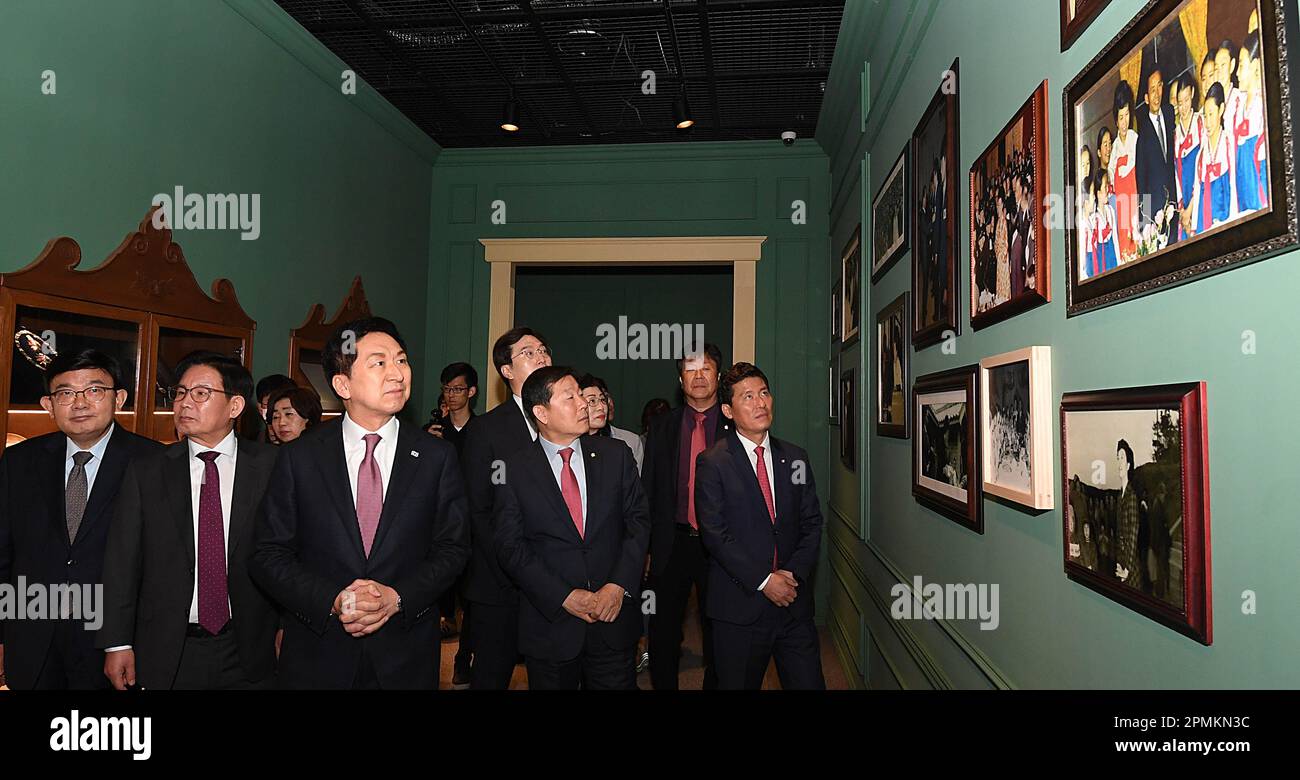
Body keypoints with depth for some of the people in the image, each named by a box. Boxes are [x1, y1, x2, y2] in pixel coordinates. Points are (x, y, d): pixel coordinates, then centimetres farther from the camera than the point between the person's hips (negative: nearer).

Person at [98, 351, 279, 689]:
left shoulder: (271, 465, -4)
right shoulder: (145, 471, 2)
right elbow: (122, 563, 1)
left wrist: (286, 624, -4)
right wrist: (117, 643, -2)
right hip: (164, 655, 2)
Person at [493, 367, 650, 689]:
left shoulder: (617, 455, 2)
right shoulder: (514, 469, -4)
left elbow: (639, 522, 1)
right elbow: (510, 547, -6)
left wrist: (618, 586, -11)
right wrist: (565, 597, -13)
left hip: (615, 617, 2)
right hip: (550, 622, -1)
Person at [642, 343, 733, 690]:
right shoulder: (661, 427, 6)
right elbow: (649, 491, 7)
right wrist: (646, 548, 3)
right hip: (672, 544, 2)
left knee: (718, 636, 12)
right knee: (663, 634, 11)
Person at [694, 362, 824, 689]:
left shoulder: (795, 458, 9)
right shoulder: (713, 462, -6)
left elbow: (812, 523, 8)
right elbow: (715, 534, -12)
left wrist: (794, 573, -7)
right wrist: (763, 581, -14)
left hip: (794, 603, 4)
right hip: (739, 608, -3)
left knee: (809, 683, 6)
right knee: (739, 684, 10)